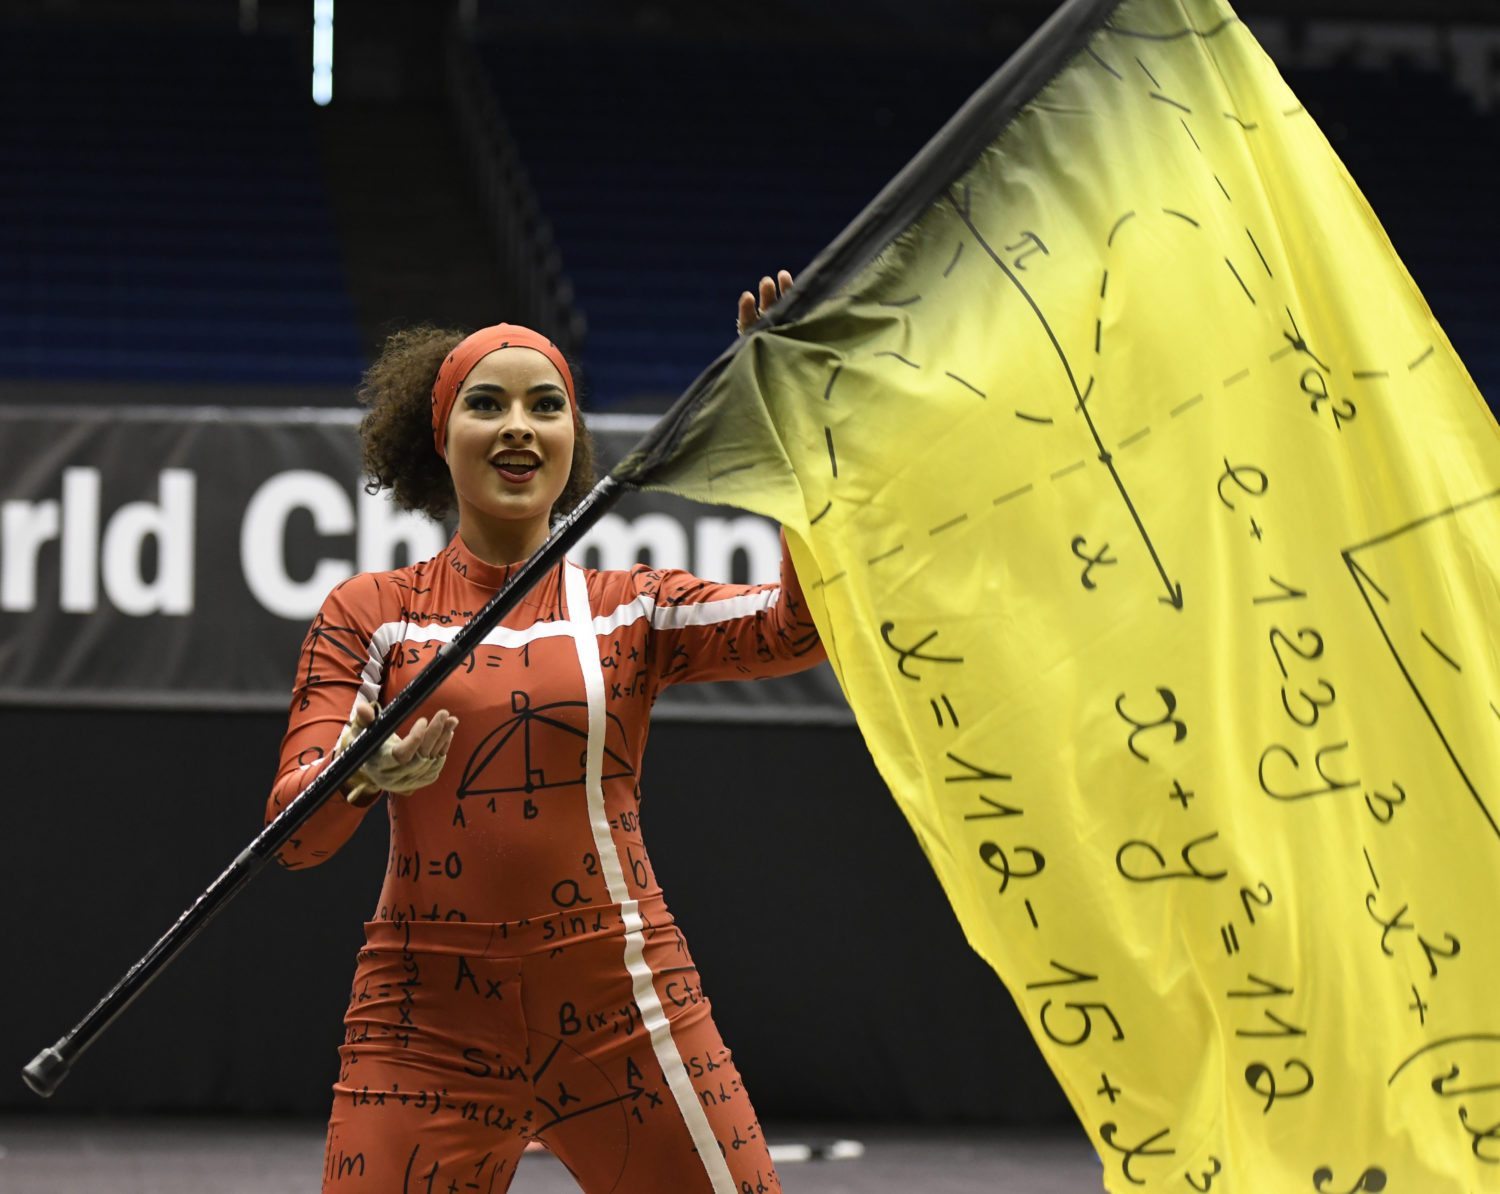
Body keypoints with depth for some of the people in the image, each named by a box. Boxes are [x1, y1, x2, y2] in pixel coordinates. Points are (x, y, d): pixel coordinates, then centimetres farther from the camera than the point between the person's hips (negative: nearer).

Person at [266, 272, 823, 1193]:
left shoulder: (634, 609, 10)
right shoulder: (370, 614, 6)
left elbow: (796, 629, -8)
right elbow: (291, 831, -2)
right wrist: (365, 778, -25)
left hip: (618, 1011, 1)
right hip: (428, 1025, -1)